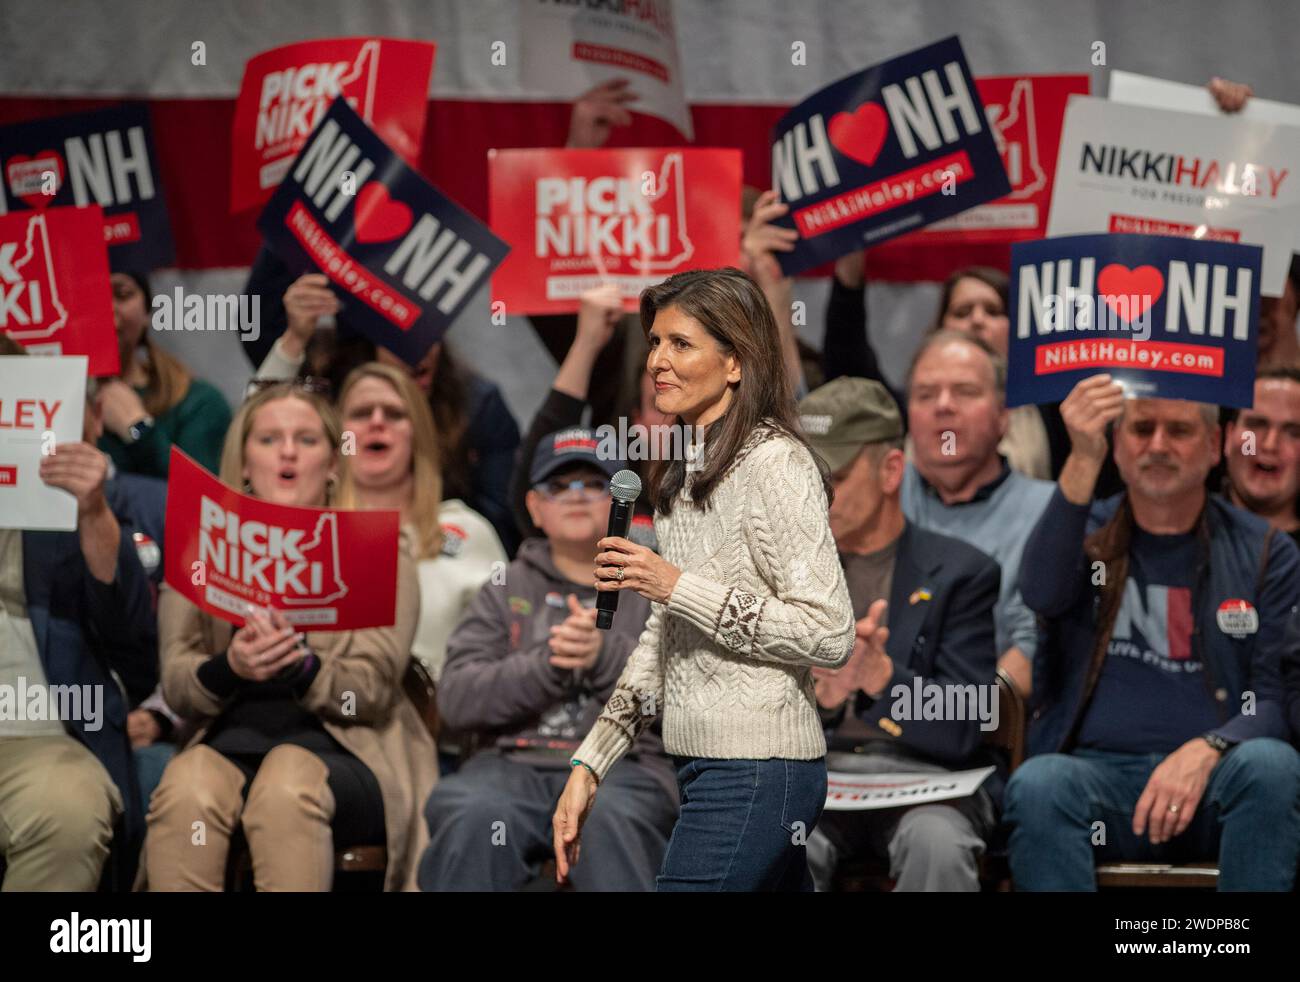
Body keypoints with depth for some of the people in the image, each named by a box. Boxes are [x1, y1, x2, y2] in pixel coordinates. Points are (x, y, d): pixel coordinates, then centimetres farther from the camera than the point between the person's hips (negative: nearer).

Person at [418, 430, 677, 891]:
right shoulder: (507, 590, 20)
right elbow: (456, 699, 6)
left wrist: (605, 655, -14)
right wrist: (546, 664, -10)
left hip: (624, 765, -1)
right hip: (512, 762, 1)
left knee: (609, 821, -37)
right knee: (474, 817, -34)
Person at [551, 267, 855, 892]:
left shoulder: (774, 464, -12)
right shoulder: (685, 472, 15)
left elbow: (829, 634, -17)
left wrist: (678, 587, -18)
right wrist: (589, 765, 14)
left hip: (754, 771, -9)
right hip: (704, 765, 9)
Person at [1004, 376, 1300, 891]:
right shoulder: (1086, 534, 13)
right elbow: (1042, 593, -11)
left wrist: (1206, 752, -18)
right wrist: (1082, 463, -24)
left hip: (1214, 777, 0)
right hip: (1097, 767, 0)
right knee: (1036, 786, -34)